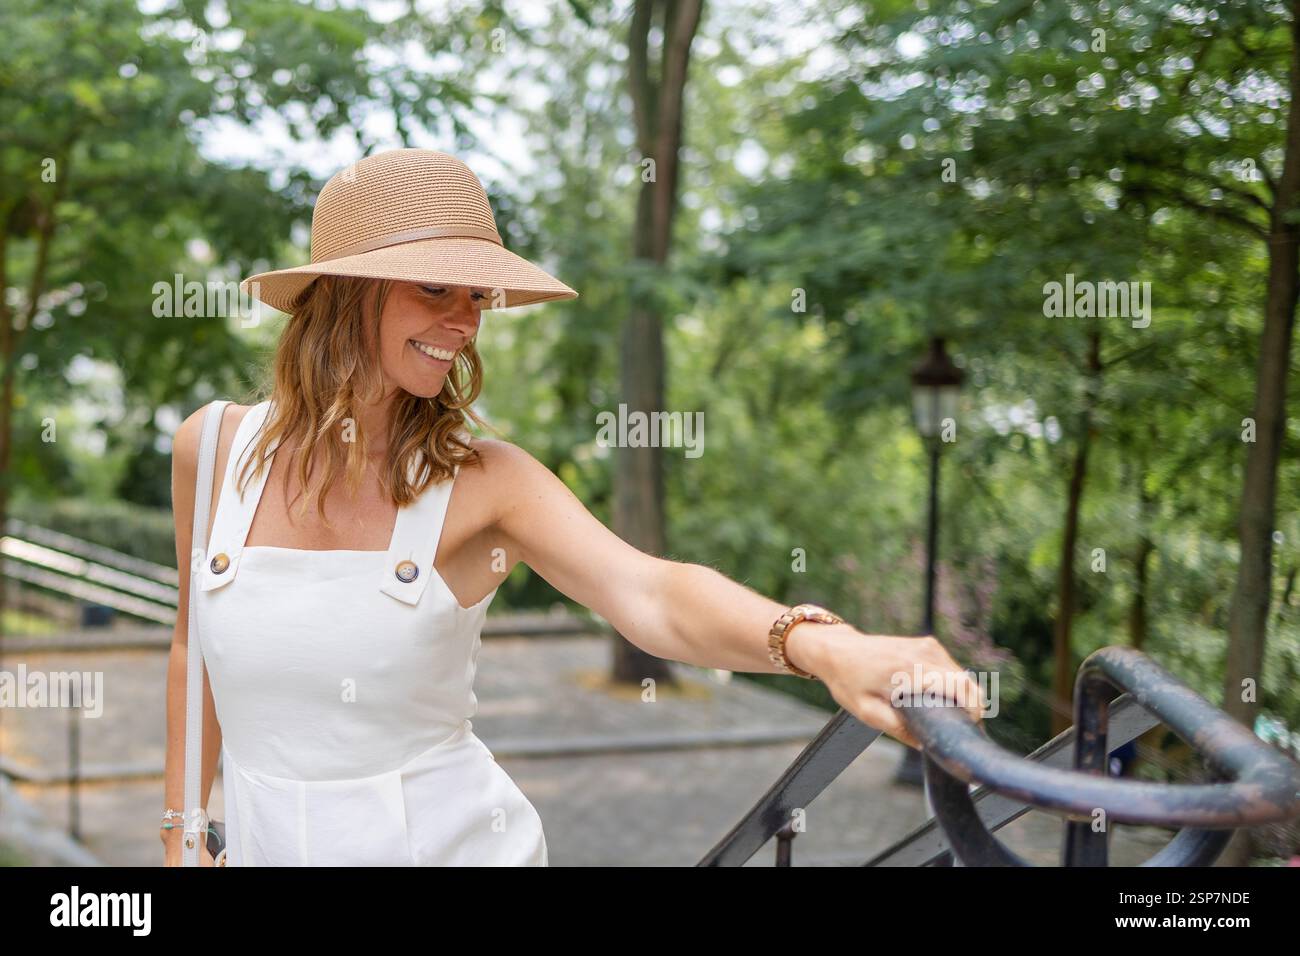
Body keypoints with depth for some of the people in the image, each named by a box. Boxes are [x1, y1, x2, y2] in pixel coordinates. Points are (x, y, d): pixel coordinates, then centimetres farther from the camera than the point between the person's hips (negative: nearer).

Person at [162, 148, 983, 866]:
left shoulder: (485, 482, -14)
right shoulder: (214, 449, -7)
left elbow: (648, 594, -31)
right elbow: (197, 649, 7)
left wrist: (823, 646, -48)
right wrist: (180, 834, 9)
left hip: (452, 842, -1)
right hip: (266, 845, 2)